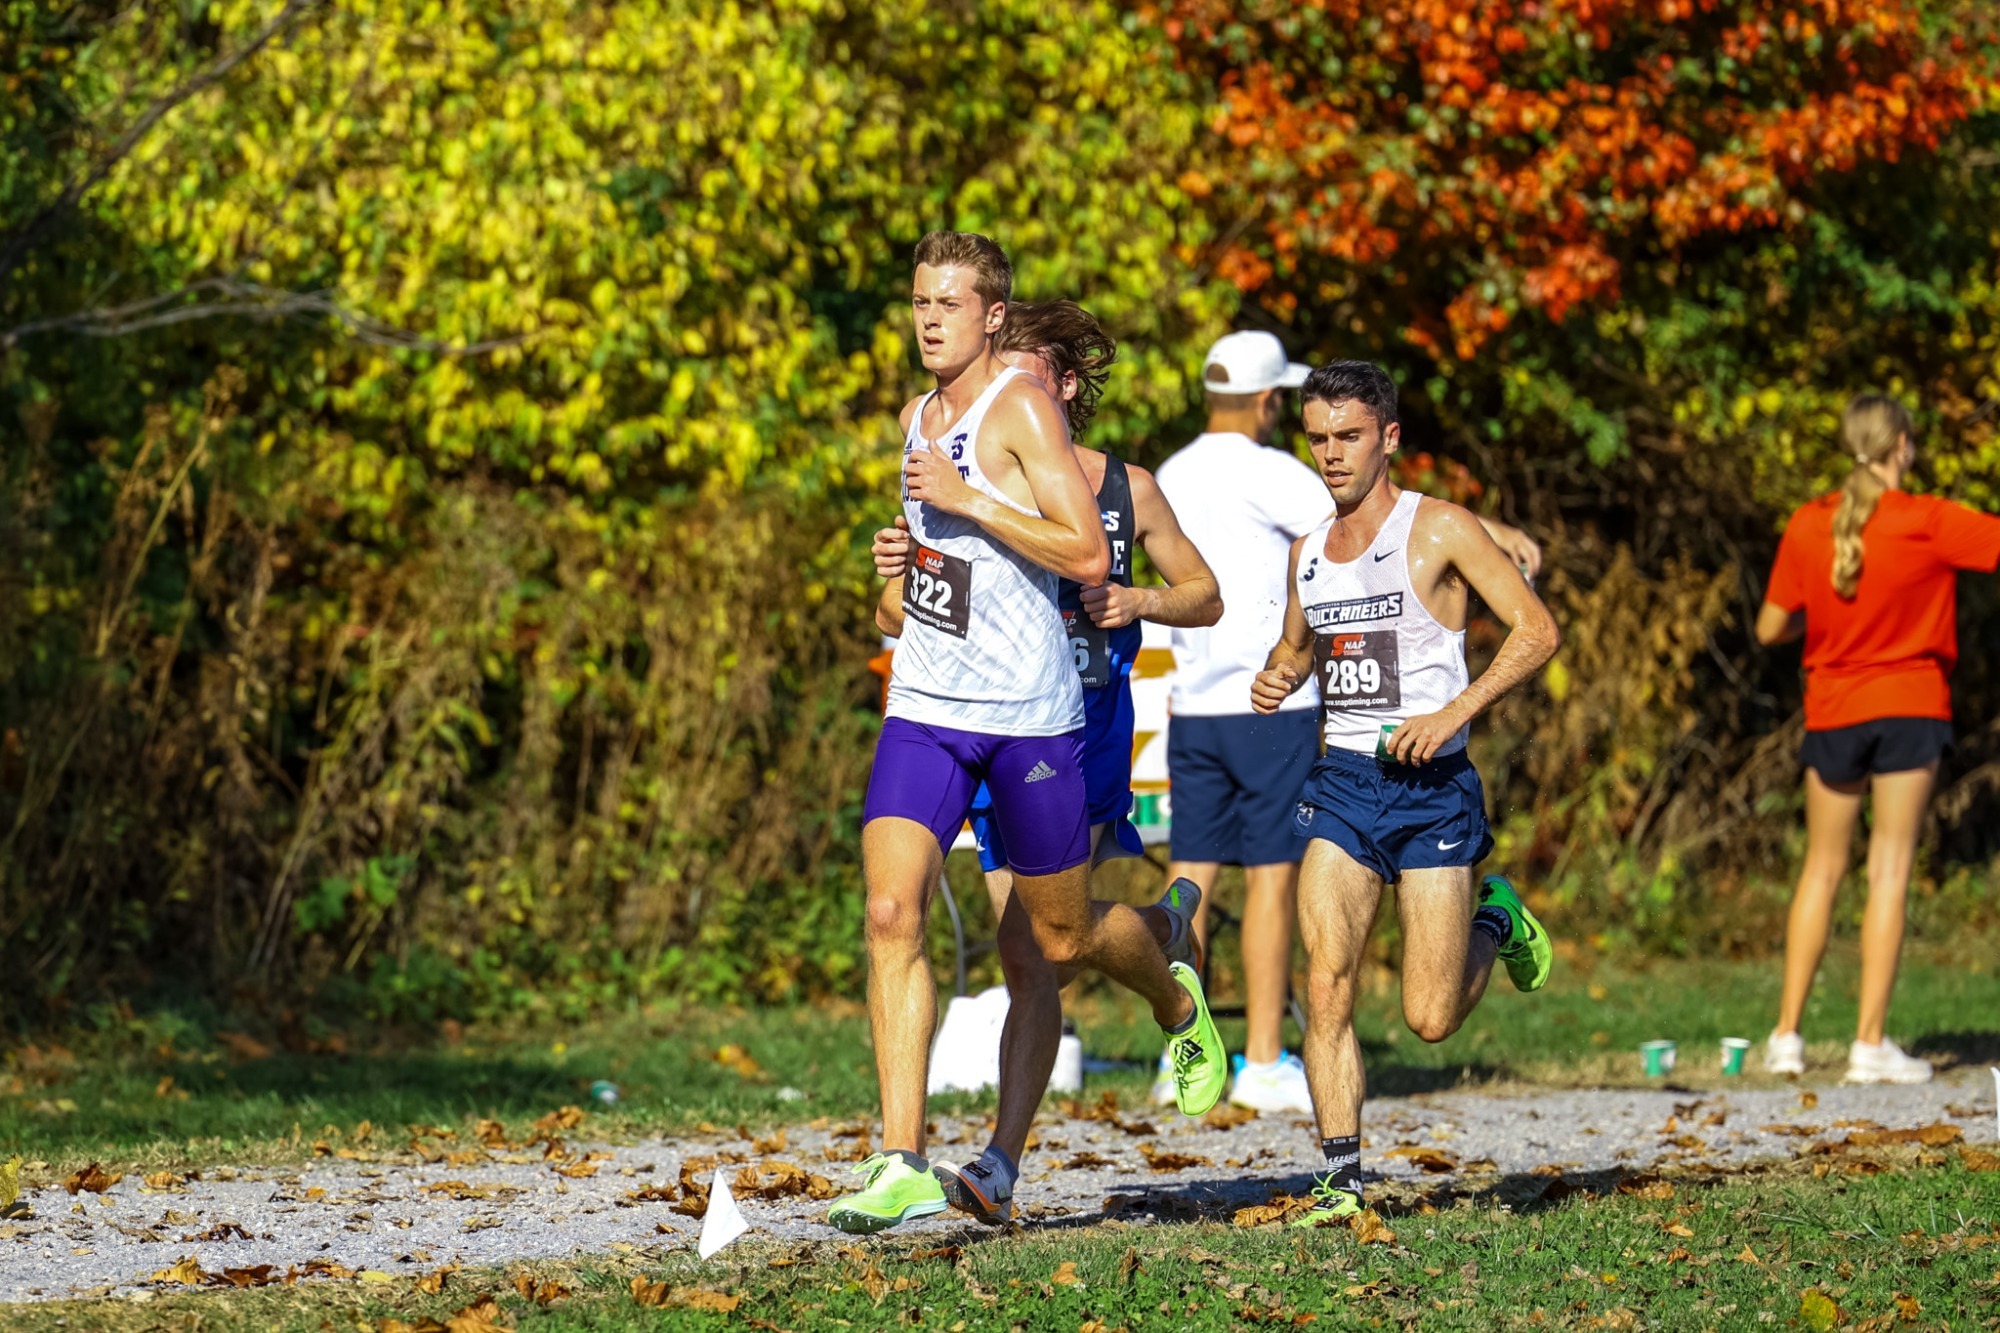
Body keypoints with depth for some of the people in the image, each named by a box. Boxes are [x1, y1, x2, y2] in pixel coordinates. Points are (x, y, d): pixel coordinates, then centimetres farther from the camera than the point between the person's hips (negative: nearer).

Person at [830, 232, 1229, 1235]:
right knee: (891, 914, -13)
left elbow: (1089, 554, -20)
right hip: (924, 705, 6)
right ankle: (903, 1164, -15)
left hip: (1026, 711, -6)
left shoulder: (1020, 408, -11)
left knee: (1065, 935, 9)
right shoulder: (918, 416, 13)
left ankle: (1177, 1003, 44)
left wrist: (964, 498, -21)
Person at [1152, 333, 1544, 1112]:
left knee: (1191, 874, 5)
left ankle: (1178, 1060, 3)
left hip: (1193, 704, 7)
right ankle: (1264, 1064, -1)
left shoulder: (1172, 477, 11)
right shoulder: (1263, 474, -11)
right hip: (1270, 702, -7)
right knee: (1271, 874, -2)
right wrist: (1491, 531, -10)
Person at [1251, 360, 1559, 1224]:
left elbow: (1537, 631, -8)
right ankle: (1342, 1178, -6)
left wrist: (1454, 712, -18)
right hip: (1340, 780, 4)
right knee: (1327, 986, -12)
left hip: (1431, 786, -4)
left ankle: (1495, 922, 29)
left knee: (1431, 1020, -3)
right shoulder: (1308, 553, 11)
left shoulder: (1438, 530, -5)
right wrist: (1275, 681, 5)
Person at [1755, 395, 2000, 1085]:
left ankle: (1787, 1034, 12)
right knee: (1889, 870, -1)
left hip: (1833, 710, 3)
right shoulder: (1929, 523, -11)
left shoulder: (1807, 526, -2)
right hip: (1910, 707, -3)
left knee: (1822, 867, 14)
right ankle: (1870, 1044, -3)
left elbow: (1770, 629, 3)